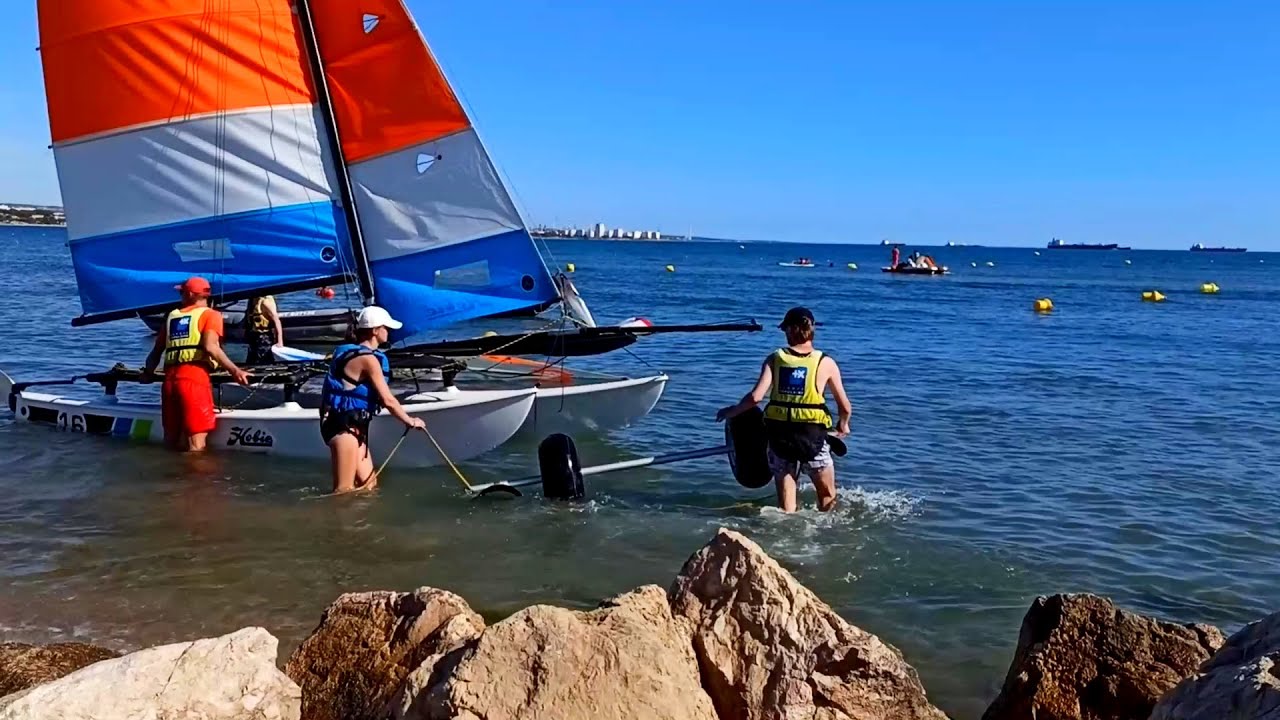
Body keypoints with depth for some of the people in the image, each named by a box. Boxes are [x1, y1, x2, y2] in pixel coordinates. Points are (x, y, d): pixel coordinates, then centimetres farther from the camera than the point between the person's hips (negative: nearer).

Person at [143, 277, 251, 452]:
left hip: (170, 379, 5)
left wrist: (148, 372, 35)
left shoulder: (172, 316, 22)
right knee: (196, 446, -5)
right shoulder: (211, 314, 6)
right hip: (194, 378, -5)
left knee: (171, 442, 14)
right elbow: (210, 347, -11)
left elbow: (156, 350, 19)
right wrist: (235, 370, -11)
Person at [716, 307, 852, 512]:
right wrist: (843, 426, 21)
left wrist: (732, 411, 5)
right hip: (812, 435, -2)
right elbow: (845, 406, 0)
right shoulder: (826, 363, -2)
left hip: (779, 434, 2)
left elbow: (756, 396, -11)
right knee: (828, 497, 16)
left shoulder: (775, 359, 0)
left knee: (786, 503, 13)